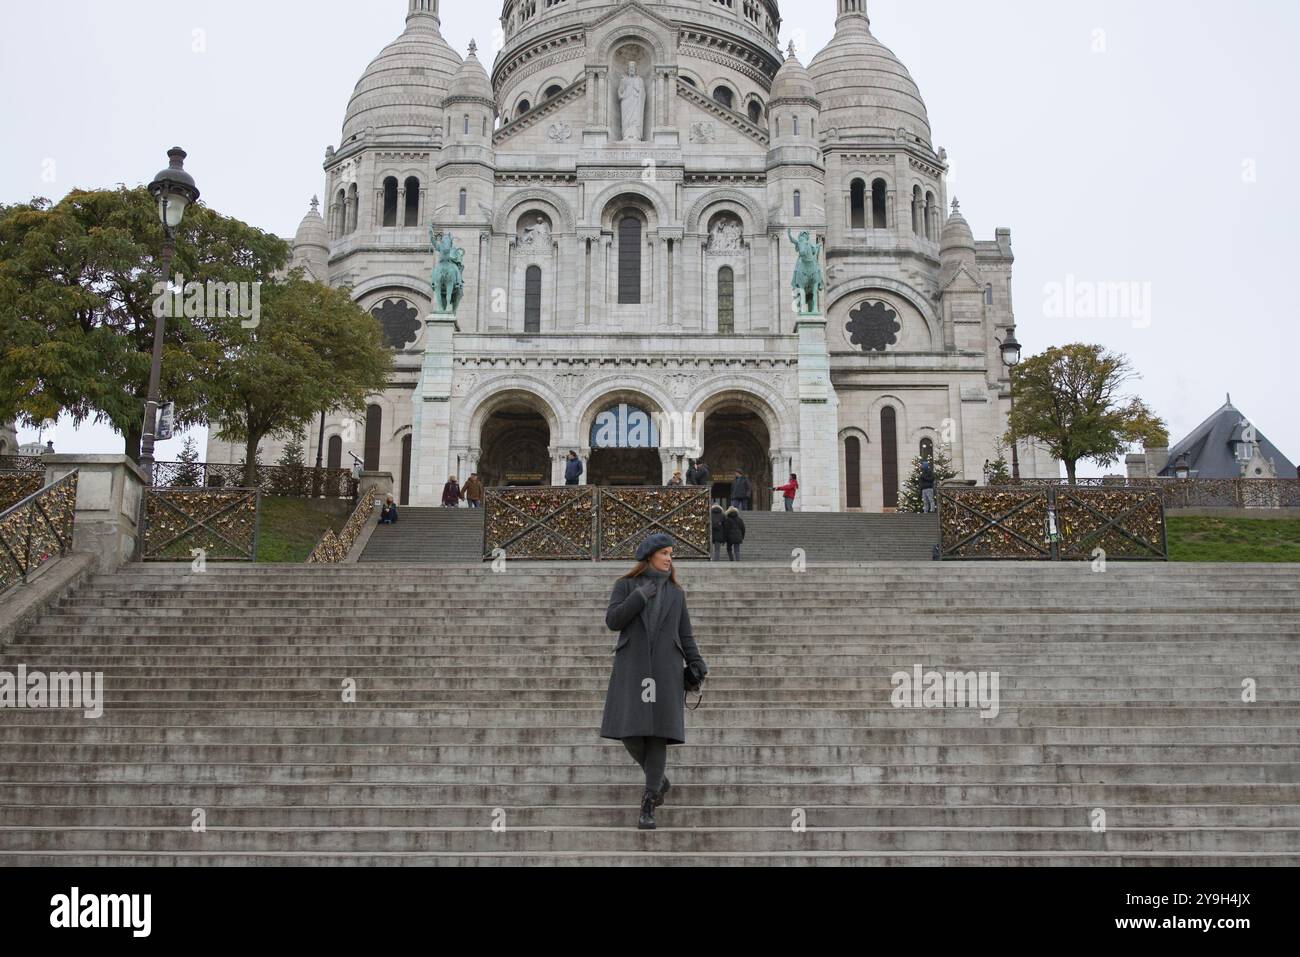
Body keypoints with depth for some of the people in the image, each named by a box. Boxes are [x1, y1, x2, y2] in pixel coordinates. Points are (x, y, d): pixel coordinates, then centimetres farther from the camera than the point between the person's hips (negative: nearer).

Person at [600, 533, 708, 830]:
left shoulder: (675, 592, 13)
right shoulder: (625, 586, 6)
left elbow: (685, 634, 11)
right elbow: (613, 621, -7)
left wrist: (696, 664, -4)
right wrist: (640, 596, -16)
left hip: (665, 669, 1)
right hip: (632, 668, -1)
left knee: (658, 734, -7)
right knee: (630, 732, -6)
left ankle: (647, 808, -3)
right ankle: (660, 780, 24)